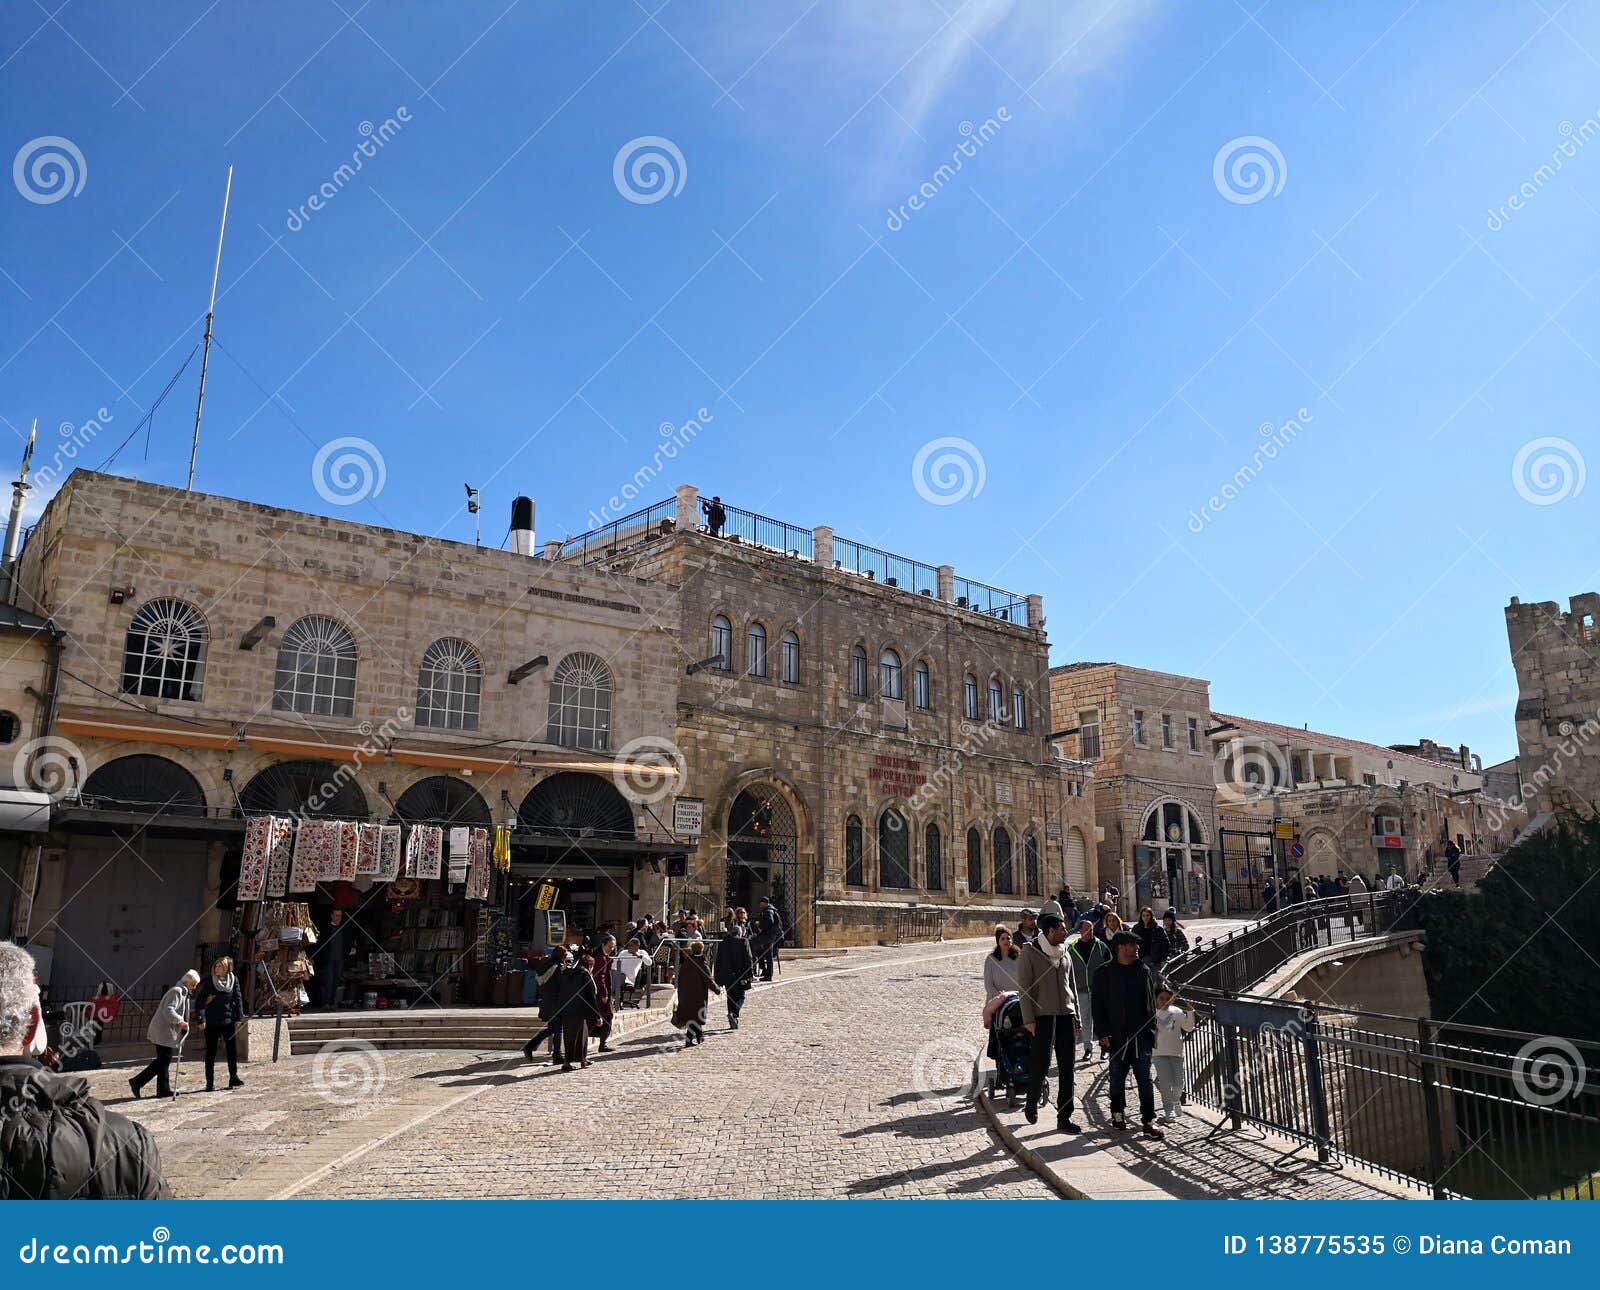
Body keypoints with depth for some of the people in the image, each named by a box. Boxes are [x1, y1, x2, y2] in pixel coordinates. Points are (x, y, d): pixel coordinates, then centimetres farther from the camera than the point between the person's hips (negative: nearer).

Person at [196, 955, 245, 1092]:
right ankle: (210, 1082, 12)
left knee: (233, 1050, 6)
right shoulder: (209, 981, -9)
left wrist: (239, 1018, 1)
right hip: (211, 1022, -3)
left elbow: (238, 999, 5)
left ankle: (233, 1078, 19)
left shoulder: (234, 980, -1)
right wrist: (201, 1019, -17)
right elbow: (200, 1001, -10)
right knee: (211, 1052, 3)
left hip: (228, 1021, 3)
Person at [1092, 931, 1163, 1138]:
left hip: (1141, 1035, 2)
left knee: (1145, 1078, 0)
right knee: (1117, 1077, 8)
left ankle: (1149, 1121, 5)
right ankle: (1118, 1113, 26)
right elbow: (1097, 1004, -2)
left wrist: (1151, 1030, 8)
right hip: (1116, 1036, -2)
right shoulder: (1104, 973, -2)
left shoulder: (1144, 971, 9)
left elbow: (1151, 1003, 14)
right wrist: (1102, 1032, -8)